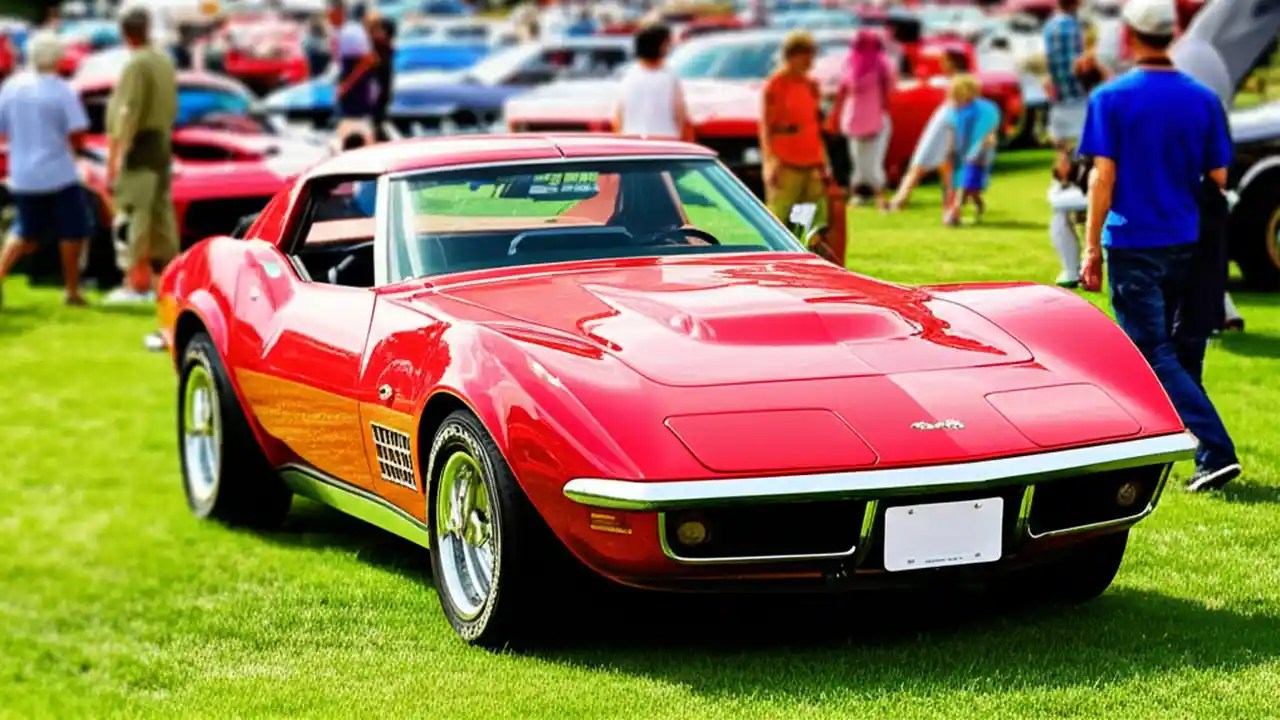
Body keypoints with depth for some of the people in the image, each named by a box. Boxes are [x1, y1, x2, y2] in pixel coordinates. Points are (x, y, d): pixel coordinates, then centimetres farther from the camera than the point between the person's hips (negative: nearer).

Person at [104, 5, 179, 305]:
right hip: (162, 145, 9)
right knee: (161, 212, 11)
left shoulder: (137, 65, -15)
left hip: (139, 145, -9)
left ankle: (138, 283, -9)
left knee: (138, 214, -8)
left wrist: (115, 154, -18)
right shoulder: (165, 61, 11)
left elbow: (128, 112, -19)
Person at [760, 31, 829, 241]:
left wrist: (823, 161, 17)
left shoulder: (811, 85, 15)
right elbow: (766, 126, -8)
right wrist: (770, 161, -17)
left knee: (818, 223, 4)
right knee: (778, 221, -9)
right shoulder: (776, 84, -4)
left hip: (812, 163, 7)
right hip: (786, 165, -7)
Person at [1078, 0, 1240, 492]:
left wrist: (1092, 247, -7)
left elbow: (1103, 177, -12)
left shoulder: (1111, 99, -9)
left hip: (1133, 244, -4)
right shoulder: (1203, 99, 2)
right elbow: (1218, 179, 3)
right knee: (1180, 351, 18)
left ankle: (1216, 452, -17)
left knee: (1156, 357, -4)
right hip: (1186, 244, 4)